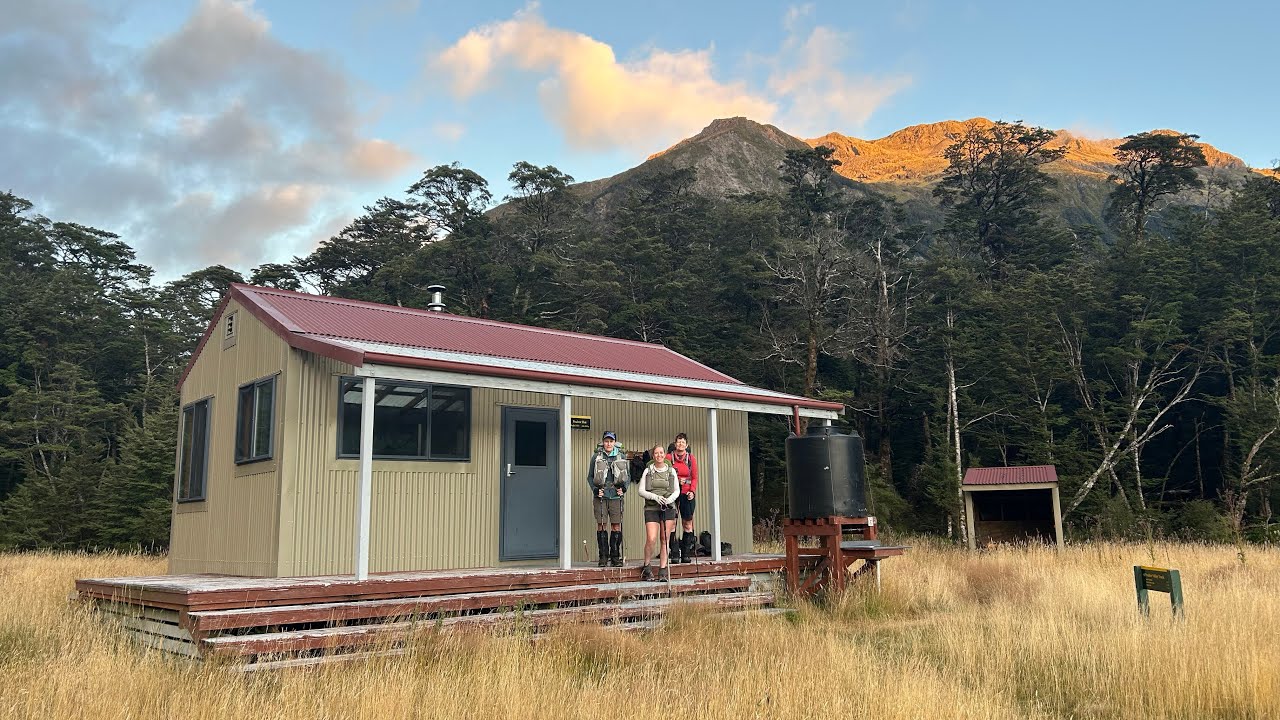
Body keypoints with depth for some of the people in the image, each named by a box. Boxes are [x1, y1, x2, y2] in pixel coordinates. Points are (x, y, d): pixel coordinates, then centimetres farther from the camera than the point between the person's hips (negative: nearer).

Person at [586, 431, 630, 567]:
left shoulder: (622, 456, 8)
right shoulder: (596, 456, 5)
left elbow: (628, 475, 14)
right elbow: (590, 476, 8)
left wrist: (624, 488, -1)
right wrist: (595, 489, -6)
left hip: (616, 495, 1)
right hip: (601, 495, -1)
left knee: (616, 525, 0)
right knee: (601, 525, -1)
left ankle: (615, 557, 9)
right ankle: (603, 557, 7)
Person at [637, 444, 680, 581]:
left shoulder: (671, 471, 8)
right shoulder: (648, 471, 4)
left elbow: (677, 490, 9)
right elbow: (641, 491, 1)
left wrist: (669, 499, -11)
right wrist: (655, 497, -15)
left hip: (668, 508, 2)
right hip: (651, 508, -2)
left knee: (664, 540, 0)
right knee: (651, 539, -13)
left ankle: (663, 570, 6)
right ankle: (646, 567, 6)